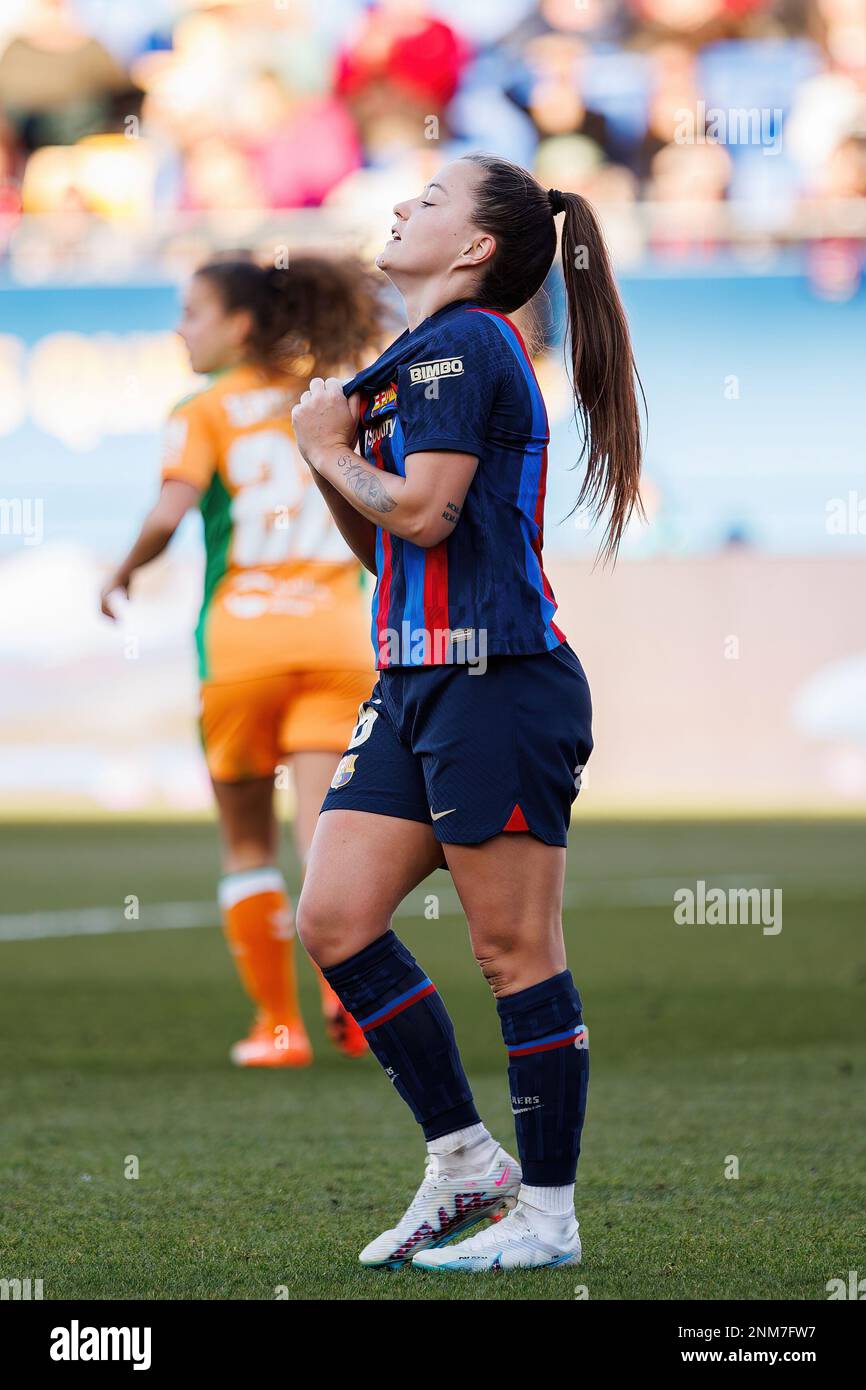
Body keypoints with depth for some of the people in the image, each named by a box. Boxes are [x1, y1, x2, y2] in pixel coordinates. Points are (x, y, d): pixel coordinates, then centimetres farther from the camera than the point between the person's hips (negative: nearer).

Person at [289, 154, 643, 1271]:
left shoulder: (463, 342, -9)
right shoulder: (416, 357, 20)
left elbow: (423, 514, -19)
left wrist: (331, 448, -3)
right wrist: (329, 461, 8)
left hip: (495, 685, -10)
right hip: (416, 685, 10)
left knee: (514, 950, -4)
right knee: (333, 921, 5)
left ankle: (548, 1215, 3)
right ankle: (467, 1165, 13)